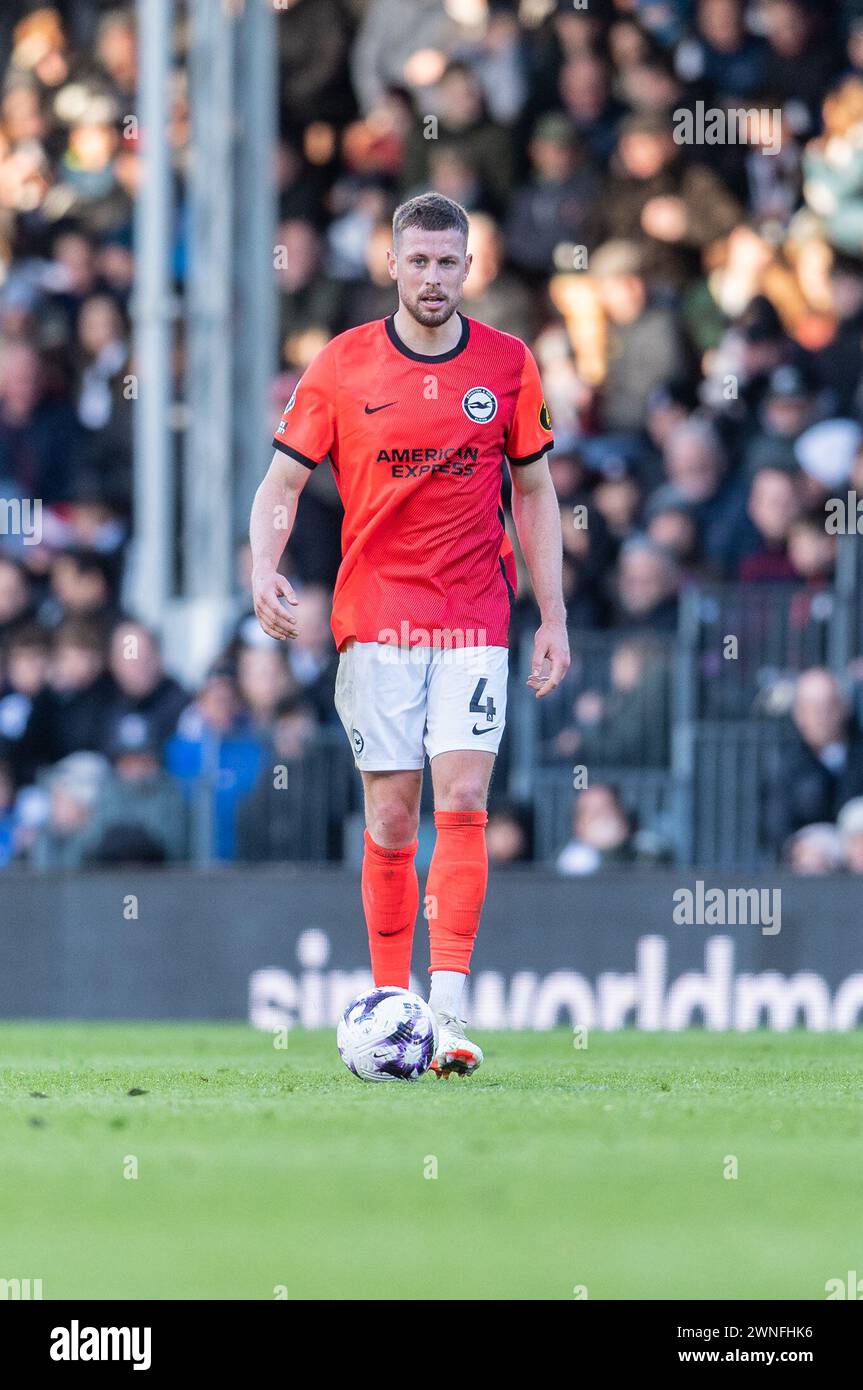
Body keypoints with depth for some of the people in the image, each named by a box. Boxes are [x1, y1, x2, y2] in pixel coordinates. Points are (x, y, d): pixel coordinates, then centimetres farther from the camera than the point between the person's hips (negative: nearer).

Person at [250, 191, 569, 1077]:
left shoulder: (507, 365, 4)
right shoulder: (341, 367, 0)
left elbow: (534, 493, 11)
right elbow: (282, 482, 2)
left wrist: (552, 619, 7)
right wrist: (265, 568, -17)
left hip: (474, 619, 0)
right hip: (374, 620, 0)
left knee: (463, 801, -12)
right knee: (389, 819, -1)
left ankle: (448, 1013, -16)